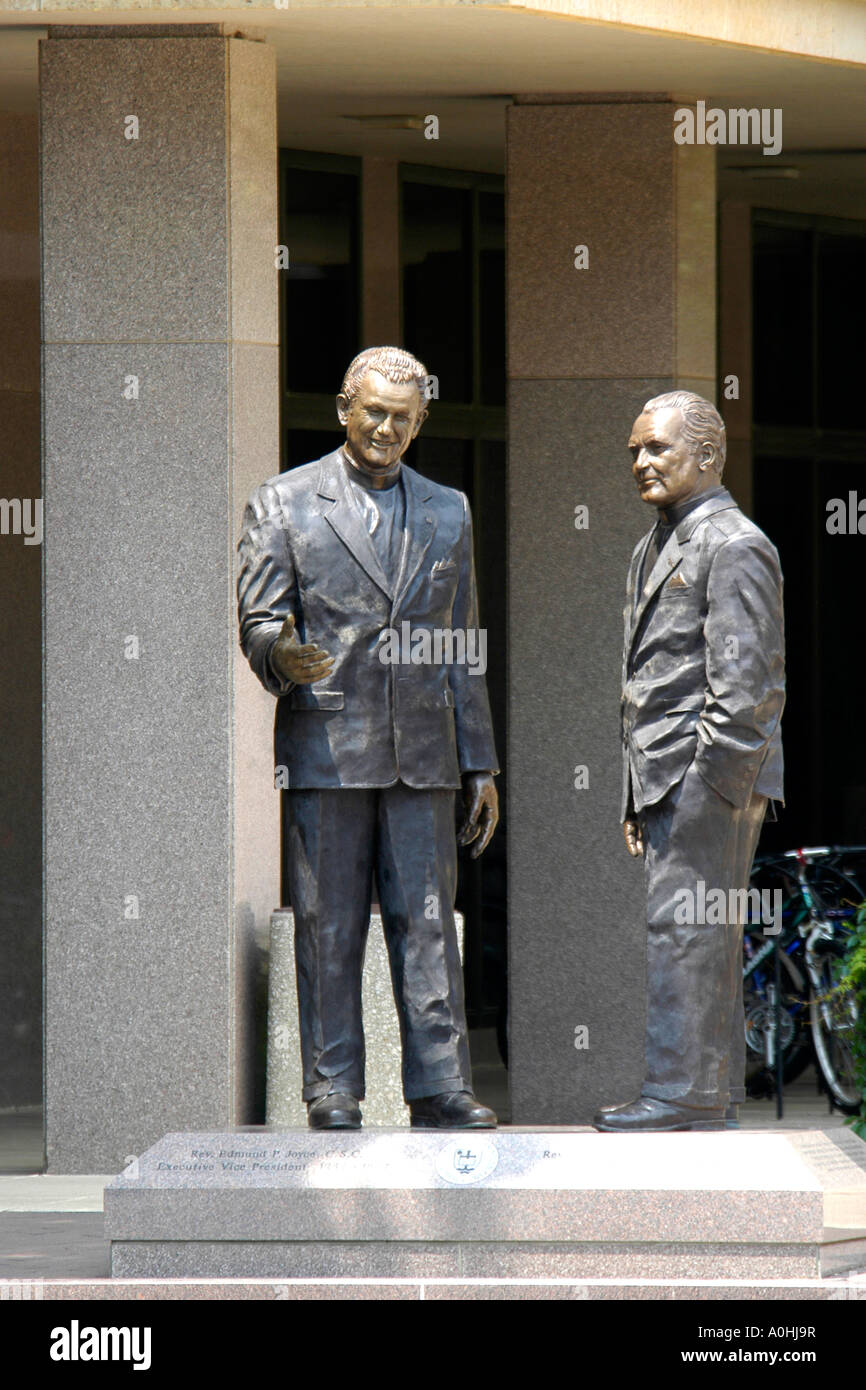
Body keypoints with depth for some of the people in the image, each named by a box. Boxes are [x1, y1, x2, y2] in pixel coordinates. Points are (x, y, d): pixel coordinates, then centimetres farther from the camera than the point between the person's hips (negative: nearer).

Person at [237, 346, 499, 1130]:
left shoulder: (447, 513, 16)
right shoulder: (283, 504, 5)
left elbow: (462, 651, 17)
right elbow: (258, 618, 0)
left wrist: (481, 766, 13)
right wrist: (281, 656, -25)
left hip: (421, 754, 3)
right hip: (324, 749, -3)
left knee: (429, 921, 0)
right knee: (328, 927, 0)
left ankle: (441, 1092, 2)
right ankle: (333, 1093, 4)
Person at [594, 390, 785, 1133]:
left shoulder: (735, 547, -11)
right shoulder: (655, 547, 20)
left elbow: (743, 684, -16)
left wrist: (708, 788, -20)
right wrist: (639, 794, 20)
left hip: (711, 777, -10)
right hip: (667, 779, 10)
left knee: (682, 931, -11)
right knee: (702, 937, 11)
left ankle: (682, 1095, -10)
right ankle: (716, 1099, 15)